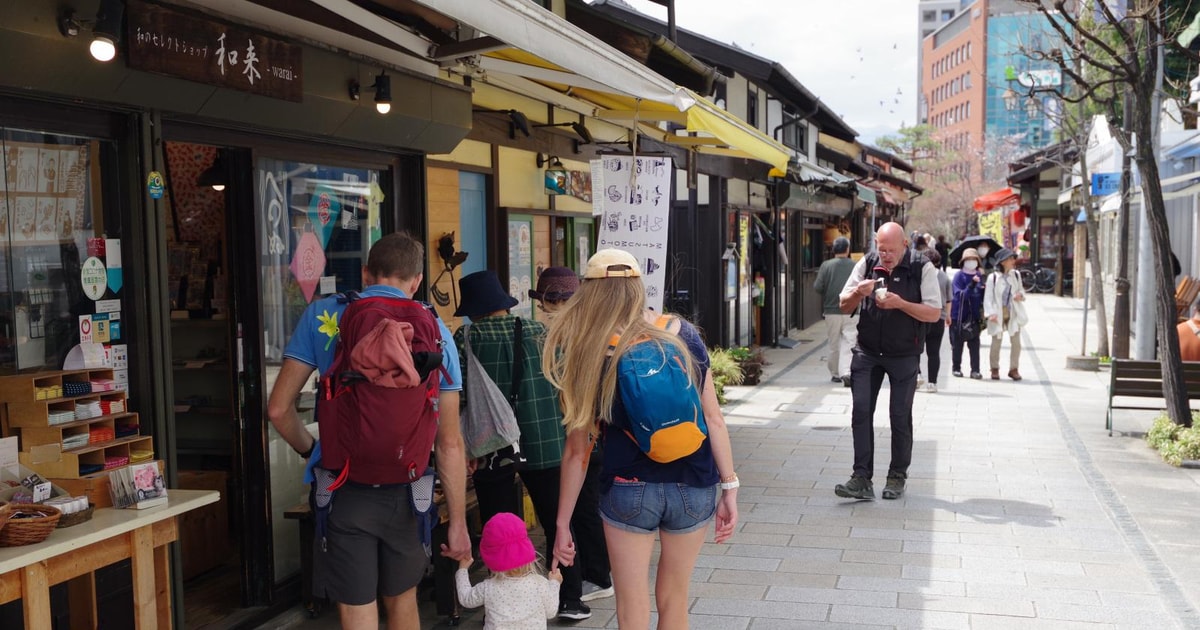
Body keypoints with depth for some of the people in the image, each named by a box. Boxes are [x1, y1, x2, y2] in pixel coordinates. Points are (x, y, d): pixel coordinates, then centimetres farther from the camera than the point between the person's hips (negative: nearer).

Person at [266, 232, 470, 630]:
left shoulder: (322, 315, -1)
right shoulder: (434, 331, 0)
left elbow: (278, 408, -2)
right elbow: (449, 442, -3)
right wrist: (458, 523, 3)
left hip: (343, 490, -1)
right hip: (404, 491, 2)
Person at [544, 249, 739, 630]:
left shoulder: (586, 355, -6)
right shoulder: (683, 336, -1)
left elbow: (577, 451, -4)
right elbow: (713, 418, -2)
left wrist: (562, 523, 4)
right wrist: (729, 487, 5)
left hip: (628, 491, -2)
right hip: (693, 488, 3)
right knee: (673, 597, 21)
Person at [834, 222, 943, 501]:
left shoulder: (922, 268, -8)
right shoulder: (866, 264, 0)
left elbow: (934, 313, -10)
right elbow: (844, 306, 6)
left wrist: (900, 303, -23)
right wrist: (858, 293, -16)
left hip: (904, 355, -2)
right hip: (867, 352, 2)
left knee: (900, 417, 6)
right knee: (861, 412, -5)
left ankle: (897, 477, 20)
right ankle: (862, 478, -3)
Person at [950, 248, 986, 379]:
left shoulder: (980, 276, 7)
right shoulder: (959, 276, -6)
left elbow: (983, 295, 14)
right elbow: (960, 295, -18)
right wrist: (971, 285, -30)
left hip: (974, 315, 3)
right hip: (959, 315, -3)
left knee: (974, 344, 1)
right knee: (957, 344, 5)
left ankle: (975, 370, 2)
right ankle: (956, 368, 16)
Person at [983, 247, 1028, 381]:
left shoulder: (1016, 275, 6)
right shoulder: (993, 277, -7)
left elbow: (1021, 290, 18)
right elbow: (988, 297, -8)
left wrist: (1021, 295, -7)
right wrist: (991, 313, -18)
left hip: (1013, 313, 3)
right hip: (998, 314, -3)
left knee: (1016, 341, 1)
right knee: (996, 341, 5)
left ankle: (1014, 369, 13)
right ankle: (995, 369, 19)